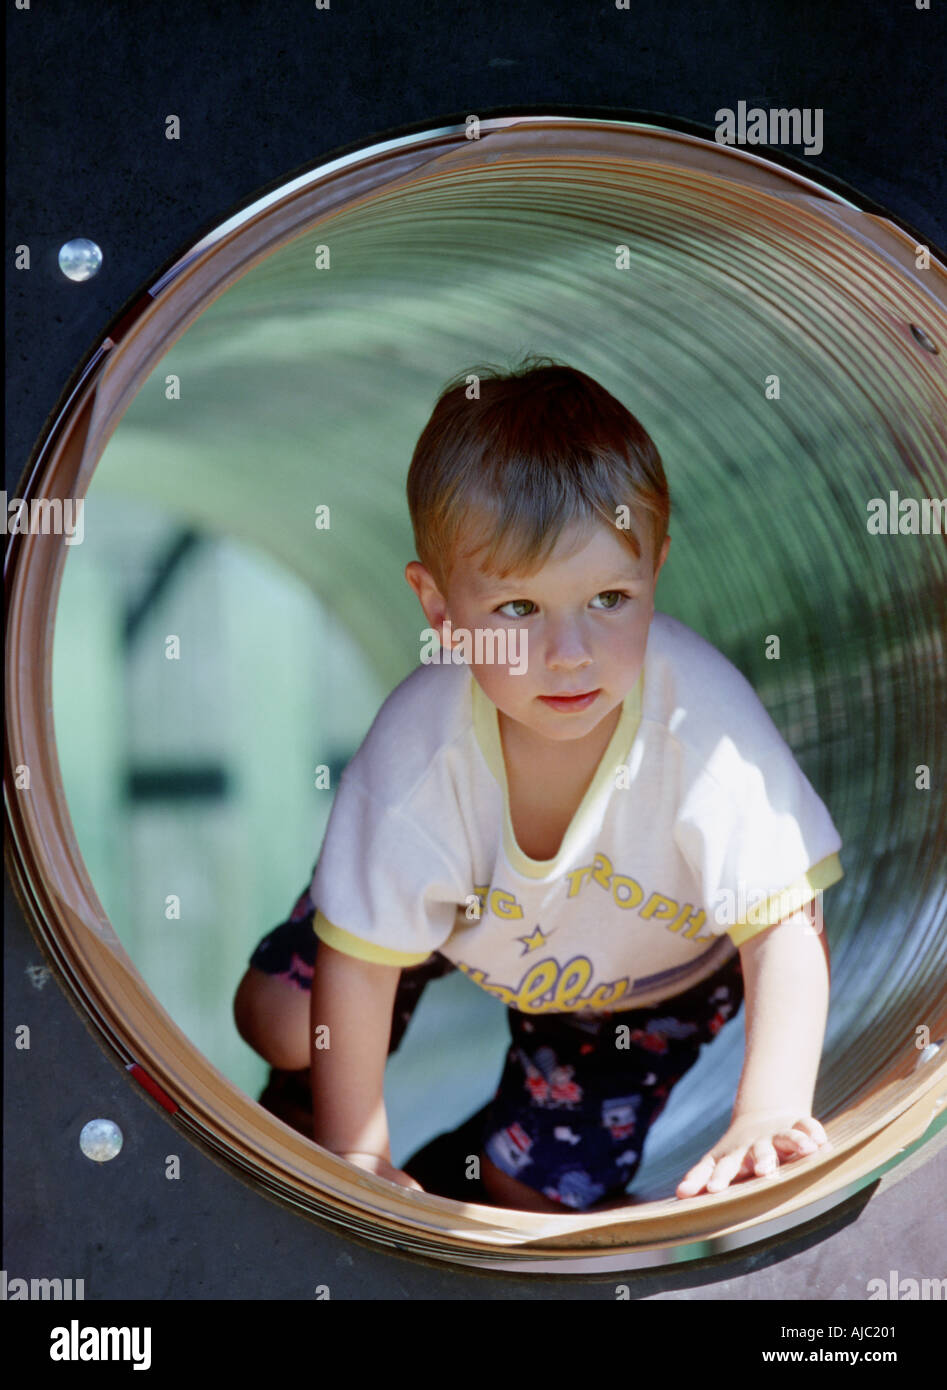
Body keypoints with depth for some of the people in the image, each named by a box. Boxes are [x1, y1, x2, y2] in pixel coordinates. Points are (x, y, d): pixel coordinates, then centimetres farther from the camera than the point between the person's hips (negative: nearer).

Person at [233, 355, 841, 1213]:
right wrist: (354, 1152, -20)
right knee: (278, 1018, 2)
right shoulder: (424, 737, -37)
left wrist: (768, 1115, -52)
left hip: (649, 971, -1)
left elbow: (784, 927, -38)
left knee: (534, 1188, -6)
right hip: (471, 909, 2)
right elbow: (360, 962, -25)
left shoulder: (702, 718, -42)